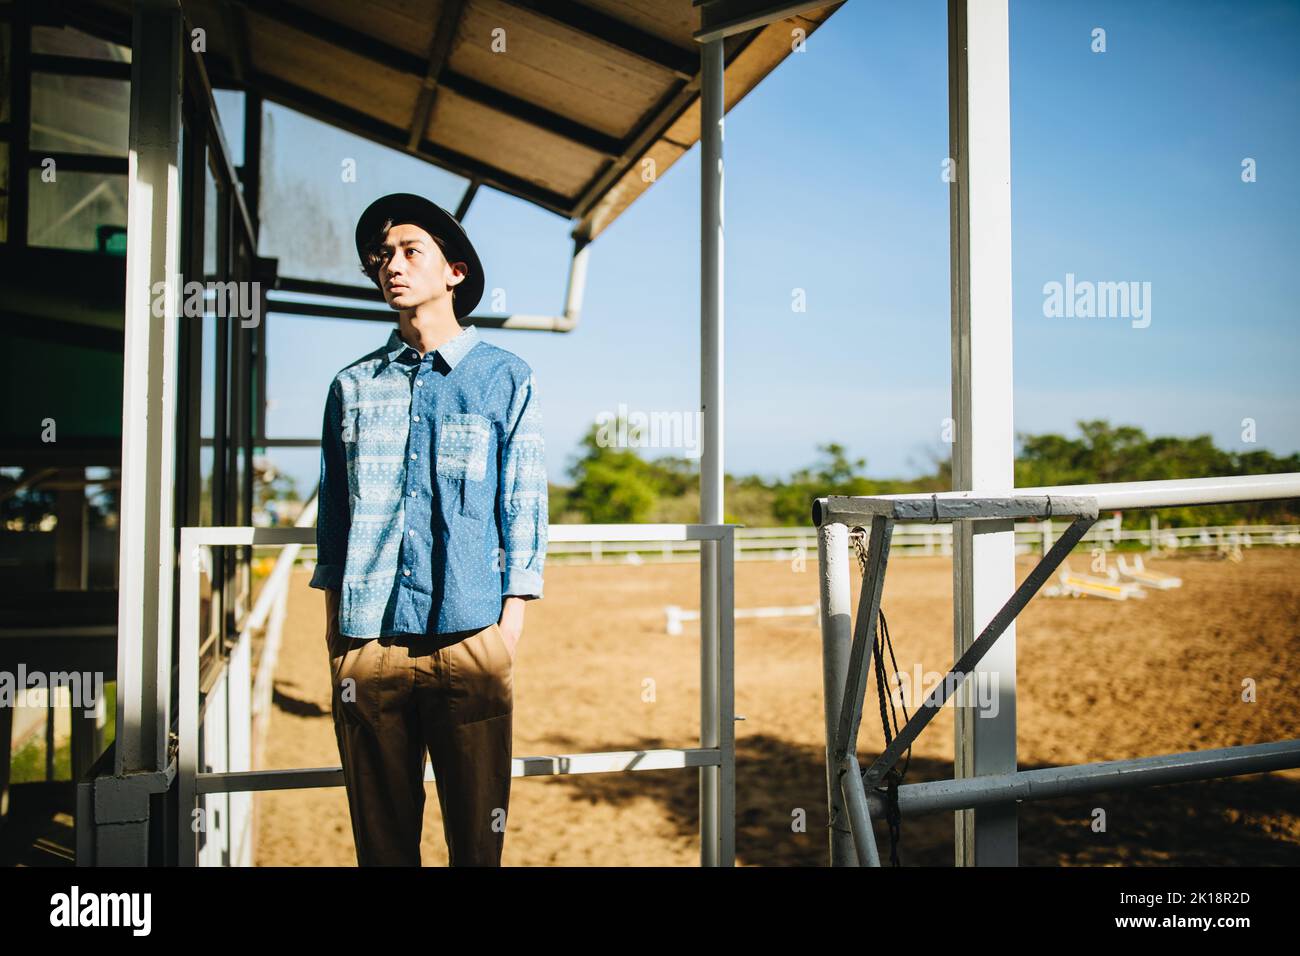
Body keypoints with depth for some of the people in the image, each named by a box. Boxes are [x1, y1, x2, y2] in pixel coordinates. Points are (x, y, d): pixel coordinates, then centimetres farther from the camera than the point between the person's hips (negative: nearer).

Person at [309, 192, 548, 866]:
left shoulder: (504, 378, 5)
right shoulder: (352, 386, 13)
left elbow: (523, 507, 3)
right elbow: (333, 509, 15)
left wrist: (510, 626, -3)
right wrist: (333, 622, 9)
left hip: (470, 640, -2)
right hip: (365, 640, 2)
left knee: (477, 831, 5)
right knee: (381, 831, 10)